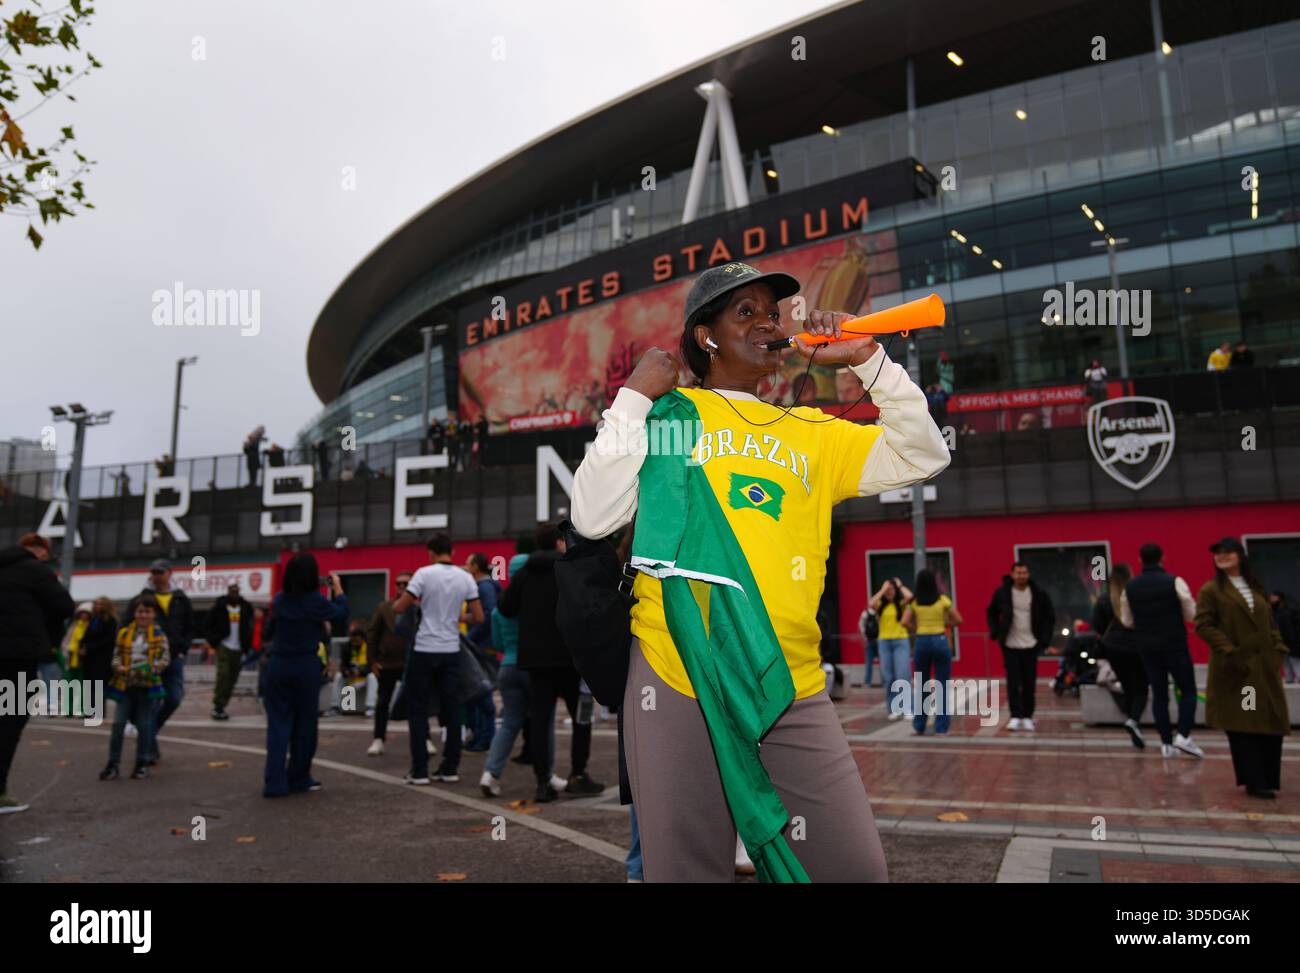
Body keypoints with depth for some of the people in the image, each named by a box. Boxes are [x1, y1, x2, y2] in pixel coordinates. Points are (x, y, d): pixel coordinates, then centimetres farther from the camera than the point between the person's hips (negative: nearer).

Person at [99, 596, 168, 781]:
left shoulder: (159, 635, 1)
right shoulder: (125, 633, 6)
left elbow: (164, 658, -2)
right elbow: (117, 655, 7)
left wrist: (152, 668, -21)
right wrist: (119, 667, -13)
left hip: (148, 686, -2)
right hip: (126, 686, 2)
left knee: (144, 726, 5)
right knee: (118, 724, -2)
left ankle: (142, 764, 15)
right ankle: (113, 764, 7)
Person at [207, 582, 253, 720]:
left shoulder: (245, 608, 6)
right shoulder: (219, 607, 0)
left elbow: (249, 628, 15)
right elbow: (207, 628, 6)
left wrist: (247, 646, 7)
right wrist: (214, 643, -4)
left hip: (238, 649, 3)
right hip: (223, 647, -3)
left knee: (232, 678, 4)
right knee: (223, 674, -17)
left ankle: (220, 707, 15)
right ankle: (218, 707, -12)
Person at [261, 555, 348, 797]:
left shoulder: (279, 600, 4)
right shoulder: (316, 601, -10)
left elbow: (269, 632, 18)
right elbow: (342, 615, 5)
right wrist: (337, 587, 12)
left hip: (278, 665, 3)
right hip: (306, 666, -3)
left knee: (278, 723, 6)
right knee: (305, 723, 10)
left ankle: (274, 783, -1)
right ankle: (298, 779, 20)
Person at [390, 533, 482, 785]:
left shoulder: (424, 574, -8)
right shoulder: (466, 578, 2)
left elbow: (398, 609, -8)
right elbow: (478, 617, 3)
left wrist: (414, 601, 13)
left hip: (424, 651, -3)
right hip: (451, 651, 3)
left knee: (418, 710, 6)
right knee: (451, 710, 9)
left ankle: (419, 770, 7)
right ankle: (450, 768, 12)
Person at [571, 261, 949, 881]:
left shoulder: (813, 434, 15)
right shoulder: (665, 413, 5)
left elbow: (922, 456, 9)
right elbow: (593, 518, -5)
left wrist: (867, 360, 2)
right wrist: (633, 399, -6)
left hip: (793, 690, 3)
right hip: (676, 681, -3)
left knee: (856, 869, 5)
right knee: (689, 871, 8)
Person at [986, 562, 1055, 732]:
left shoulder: (1039, 594, 0)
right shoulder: (1002, 593, -2)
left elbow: (1050, 617, 8)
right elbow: (991, 614, 11)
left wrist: (1045, 639, -1)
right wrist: (995, 632, -1)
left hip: (1031, 645, 1)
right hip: (1010, 646, -1)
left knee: (1029, 683, 5)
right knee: (1013, 682, -5)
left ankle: (1027, 717, 16)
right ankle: (1015, 716, -3)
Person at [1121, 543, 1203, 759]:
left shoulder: (1129, 587, 1)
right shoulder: (1175, 582, -10)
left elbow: (1127, 621, 6)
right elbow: (1191, 614, -6)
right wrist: (1173, 615, 14)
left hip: (1147, 648, 3)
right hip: (1175, 645, -3)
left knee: (1159, 695, 9)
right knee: (1188, 690, 9)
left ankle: (1166, 743, 10)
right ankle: (1183, 735, -5)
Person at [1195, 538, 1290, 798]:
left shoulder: (1256, 588, 16)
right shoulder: (1211, 590, -4)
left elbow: (1270, 623, 18)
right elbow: (1203, 625, -11)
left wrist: (1279, 649, 3)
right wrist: (1229, 651, -18)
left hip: (1265, 666, 6)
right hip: (1235, 668, -6)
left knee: (1272, 723, 8)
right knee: (1243, 726, -4)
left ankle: (1268, 779, 20)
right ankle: (1254, 782, 2)